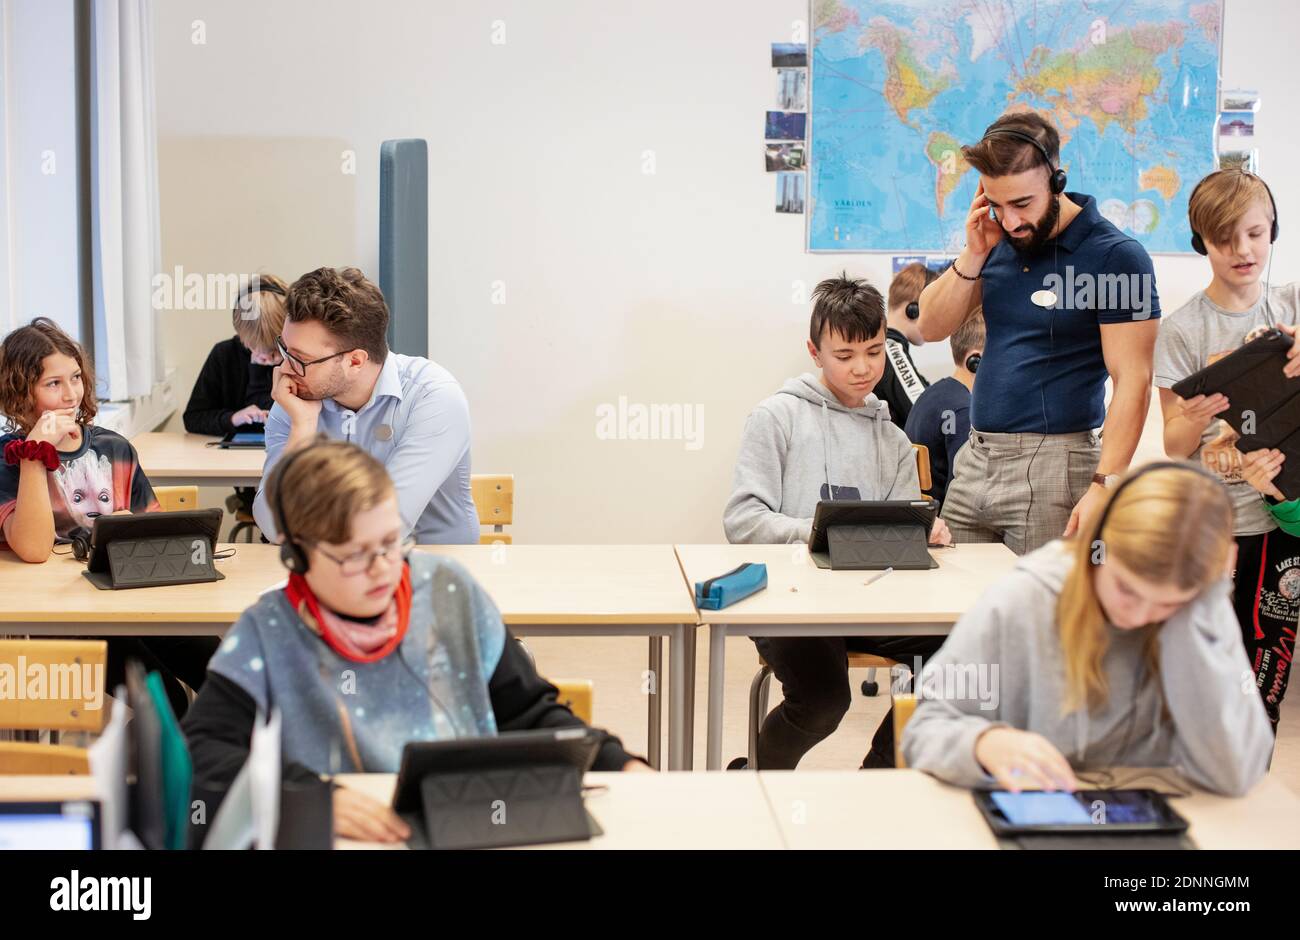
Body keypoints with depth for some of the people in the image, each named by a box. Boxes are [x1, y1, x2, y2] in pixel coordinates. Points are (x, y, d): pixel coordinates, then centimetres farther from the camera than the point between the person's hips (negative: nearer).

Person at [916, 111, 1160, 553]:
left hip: (1052, 466, -6)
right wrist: (974, 255, -3)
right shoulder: (1000, 240, 10)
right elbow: (931, 327, 11)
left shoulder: (1115, 256, -10)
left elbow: (1132, 382, -14)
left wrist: (1103, 484, -23)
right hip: (974, 462, 6)